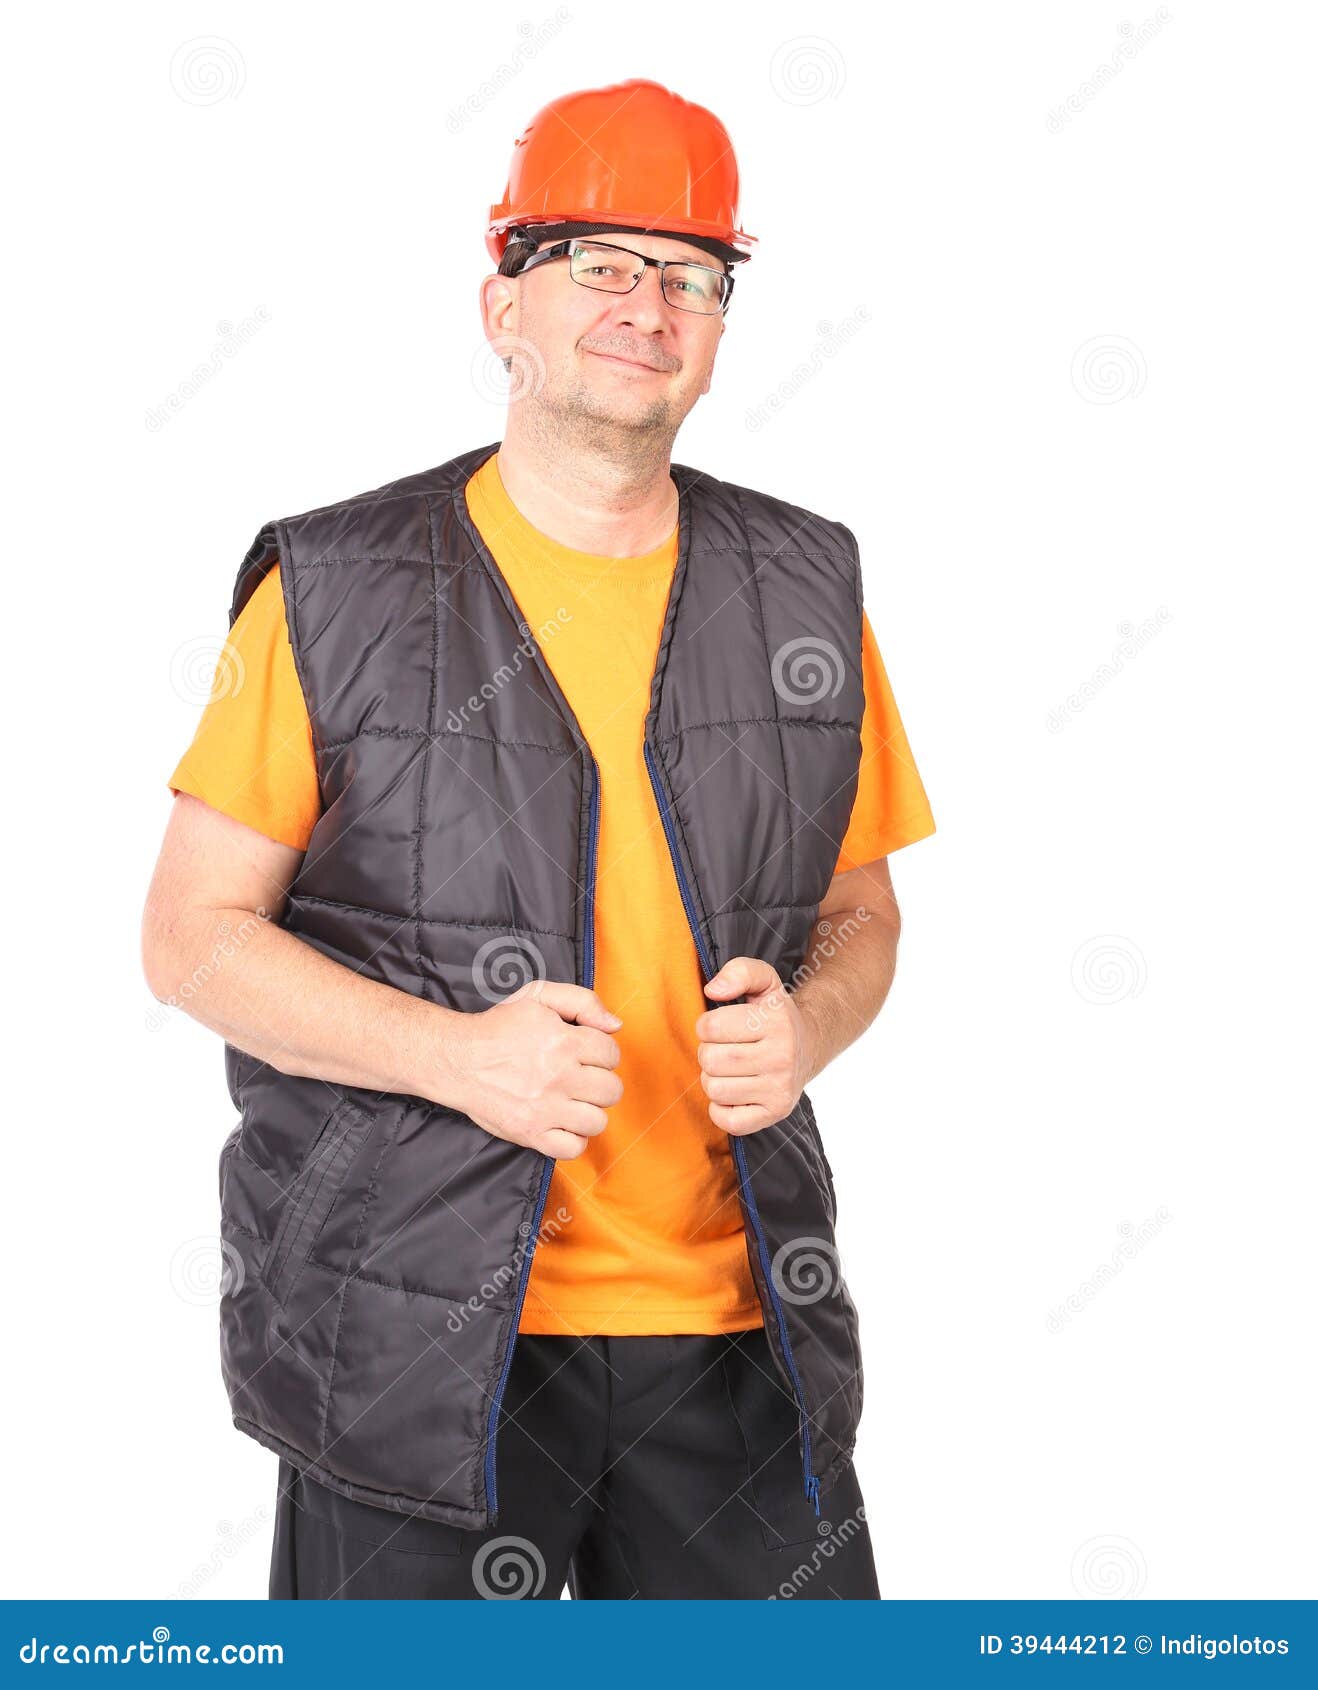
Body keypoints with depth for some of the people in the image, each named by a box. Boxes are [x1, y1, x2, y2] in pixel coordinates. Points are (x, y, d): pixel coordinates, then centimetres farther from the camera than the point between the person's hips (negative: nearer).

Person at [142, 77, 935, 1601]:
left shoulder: (806, 592, 8)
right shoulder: (334, 596, -3)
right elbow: (191, 933, -2)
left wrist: (810, 1023, -7)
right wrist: (456, 1052, -16)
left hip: (733, 1328, 3)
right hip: (417, 1341, -2)